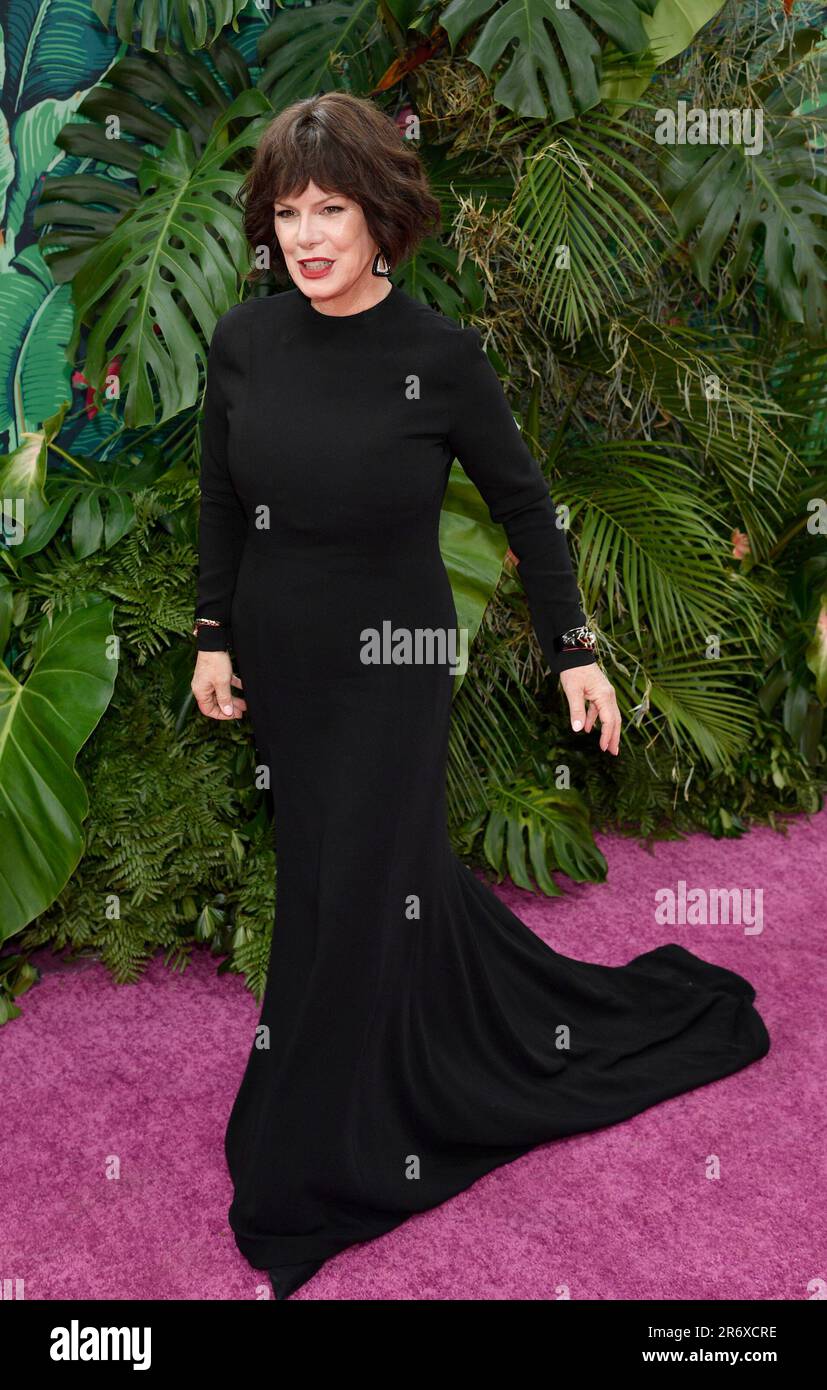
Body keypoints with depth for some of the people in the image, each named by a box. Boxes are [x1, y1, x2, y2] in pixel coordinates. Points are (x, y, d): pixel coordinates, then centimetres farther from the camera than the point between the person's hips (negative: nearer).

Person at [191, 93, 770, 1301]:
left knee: (347, 901, 3)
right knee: (397, 865, 20)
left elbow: (523, 504, -4)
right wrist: (214, 638, 6)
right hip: (279, 662, 4)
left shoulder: (443, 354, -13)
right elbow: (220, 505, 7)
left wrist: (574, 651, -3)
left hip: (390, 669, -4)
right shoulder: (243, 340, -4)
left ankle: (310, 1174, 25)